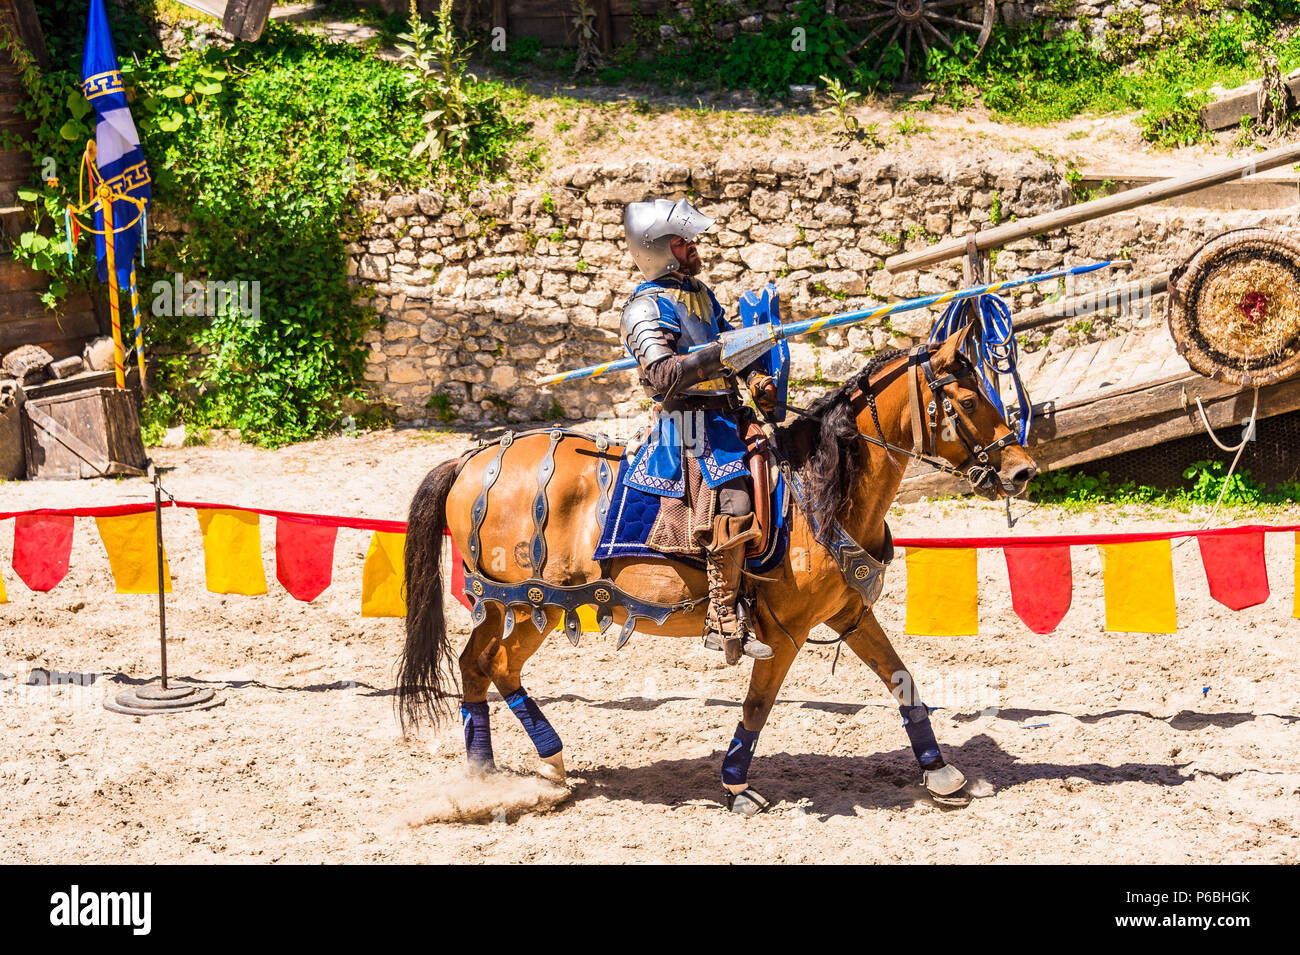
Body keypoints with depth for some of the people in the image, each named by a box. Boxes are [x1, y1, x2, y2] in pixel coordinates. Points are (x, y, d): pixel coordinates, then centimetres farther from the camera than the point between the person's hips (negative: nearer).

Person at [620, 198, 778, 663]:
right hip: (690, 422, -9)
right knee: (733, 503, -25)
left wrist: (756, 378, 11)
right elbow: (663, 375, -22)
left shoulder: (701, 292, 19)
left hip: (726, 415, 9)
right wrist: (721, 355, -31)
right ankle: (723, 620, -21)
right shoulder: (646, 308, -8)